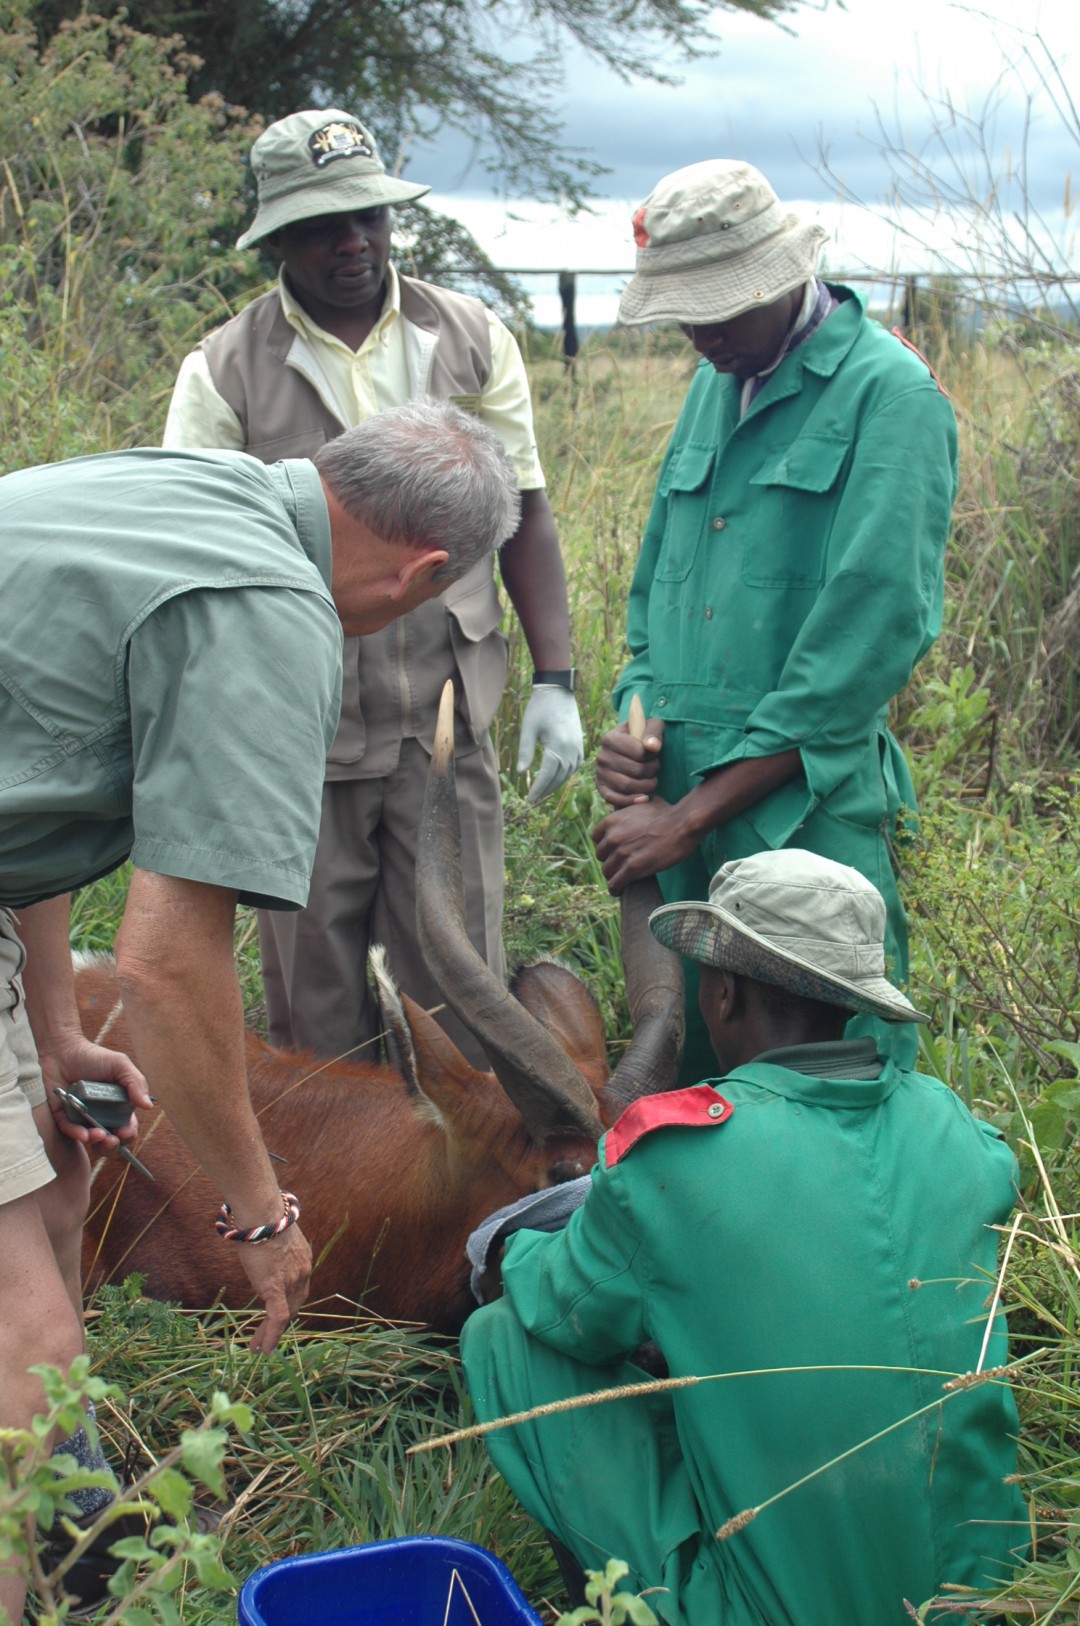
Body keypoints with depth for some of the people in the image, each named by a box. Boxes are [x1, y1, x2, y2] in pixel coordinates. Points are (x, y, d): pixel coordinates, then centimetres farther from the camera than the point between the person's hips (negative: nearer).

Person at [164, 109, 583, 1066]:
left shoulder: (472, 340, 6)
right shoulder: (226, 371, 0)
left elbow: (525, 516, 8)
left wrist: (555, 679, 0)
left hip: (447, 728, 1)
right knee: (316, 1003, 10)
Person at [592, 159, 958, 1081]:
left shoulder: (890, 395, -8)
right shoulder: (715, 385, 15)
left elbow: (870, 638, -15)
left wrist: (690, 817, -14)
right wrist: (634, 723, 3)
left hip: (808, 812, -6)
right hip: (681, 805, 7)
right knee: (679, 1072, 13)